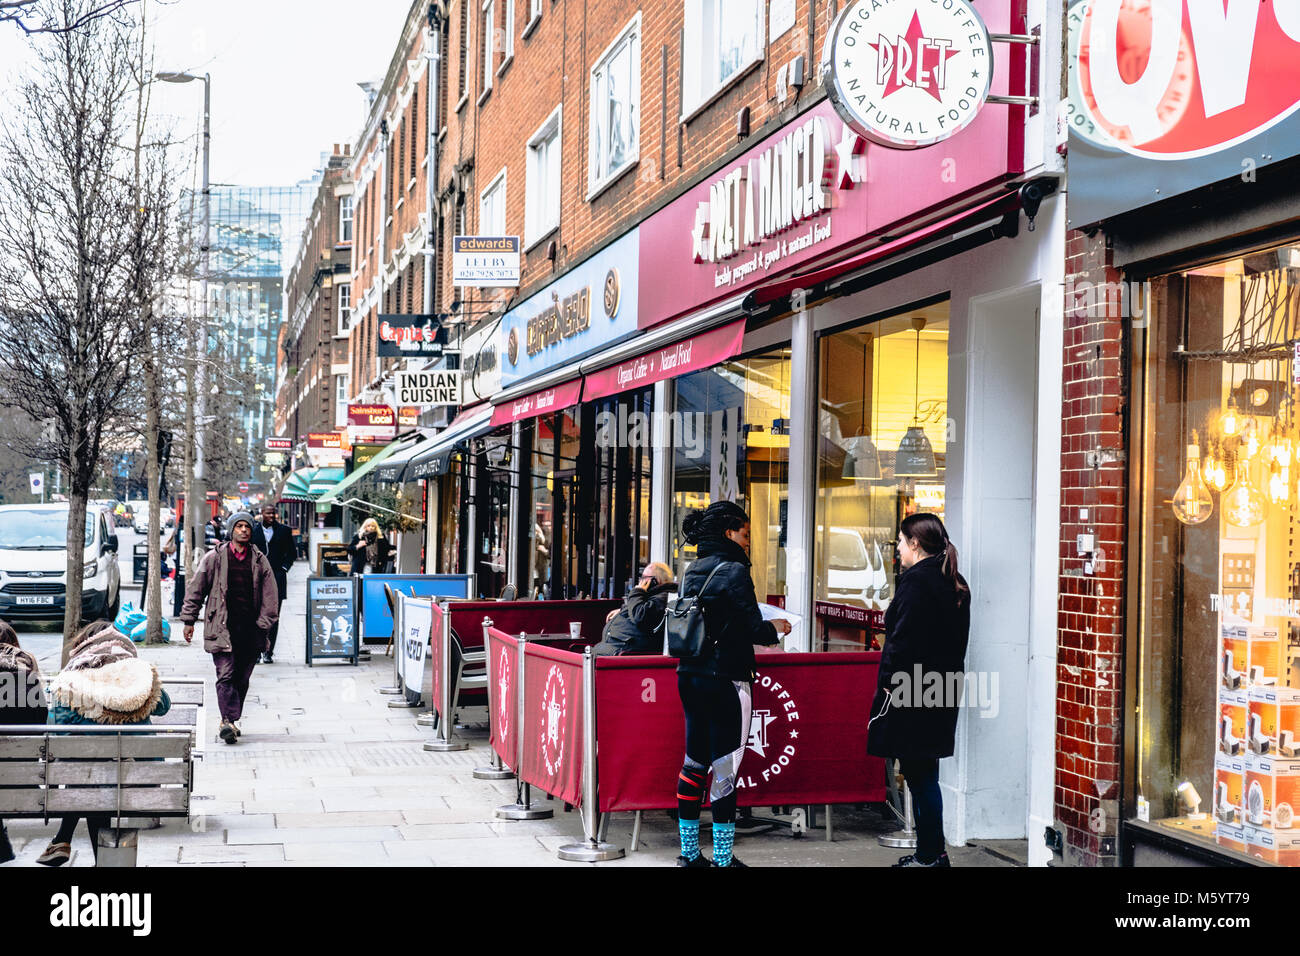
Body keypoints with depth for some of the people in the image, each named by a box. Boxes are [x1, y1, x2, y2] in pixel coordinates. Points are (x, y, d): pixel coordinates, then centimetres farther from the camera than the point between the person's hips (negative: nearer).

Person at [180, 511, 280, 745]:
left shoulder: (260, 561, 9)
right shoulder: (214, 558, 4)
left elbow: (270, 596, 10)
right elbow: (195, 590, 8)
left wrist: (263, 625, 2)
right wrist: (189, 621, 5)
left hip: (250, 630, 3)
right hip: (222, 627, -3)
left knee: (242, 678, 7)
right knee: (225, 676, -12)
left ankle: (231, 720, 17)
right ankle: (229, 720, -20)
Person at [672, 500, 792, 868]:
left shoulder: (692, 572, 10)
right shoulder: (733, 571, -12)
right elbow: (752, 628, -16)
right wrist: (777, 628, 6)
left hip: (690, 676, 8)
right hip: (724, 679, -8)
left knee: (695, 760, 13)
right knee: (725, 765, -2)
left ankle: (690, 852, 19)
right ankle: (723, 858, 1)